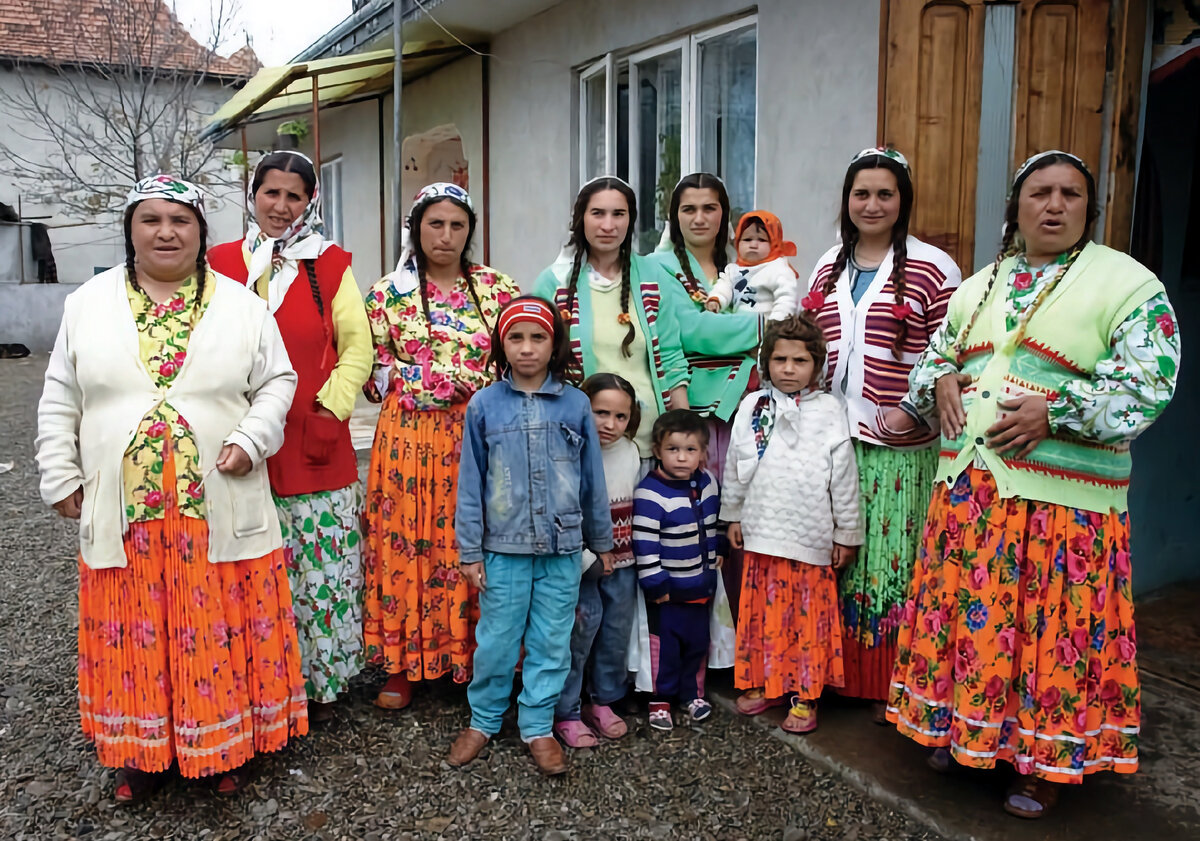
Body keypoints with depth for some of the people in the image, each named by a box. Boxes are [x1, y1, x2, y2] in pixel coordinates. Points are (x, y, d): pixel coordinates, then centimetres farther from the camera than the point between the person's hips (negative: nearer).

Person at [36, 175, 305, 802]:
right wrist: (60, 478, 6)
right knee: (133, 634, 10)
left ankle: (225, 745, 25)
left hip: (219, 510, -1)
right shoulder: (87, 303, 7)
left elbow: (277, 382, 4)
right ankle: (142, 752, 29)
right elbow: (60, 400, 10)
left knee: (219, 632, 6)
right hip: (122, 514, 2)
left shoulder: (241, 305, 3)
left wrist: (250, 440, -11)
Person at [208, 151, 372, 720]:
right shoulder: (222, 263, 9)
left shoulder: (331, 266, 5)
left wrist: (331, 410, -8)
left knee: (323, 564, 3)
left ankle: (320, 679, 20)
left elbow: (357, 347, 3)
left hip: (316, 445, -1)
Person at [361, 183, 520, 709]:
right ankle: (402, 664, 18)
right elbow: (372, 367, 5)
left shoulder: (499, 289, 7)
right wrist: (409, 383, -6)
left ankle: (479, 659, 17)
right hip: (408, 436, 0)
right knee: (405, 541, 4)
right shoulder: (388, 291, 6)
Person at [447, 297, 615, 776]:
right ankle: (483, 721, 31)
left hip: (563, 549, 1)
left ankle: (537, 727, 27)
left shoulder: (576, 405, -1)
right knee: (496, 642, 10)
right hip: (503, 549, -1)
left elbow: (592, 479, 6)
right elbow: (471, 483, 1)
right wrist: (470, 551, 0)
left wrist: (602, 542, 11)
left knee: (551, 644, 10)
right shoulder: (484, 406, -3)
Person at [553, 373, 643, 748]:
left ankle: (603, 700, 32)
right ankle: (566, 712, 13)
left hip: (622, 562, 6)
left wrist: (636, 555, 12)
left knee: (617, 630, 13)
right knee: (580, 630, -4)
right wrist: (588, 559, -18)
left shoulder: (631, 453, 4)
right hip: (580, 563, -6)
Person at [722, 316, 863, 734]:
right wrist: (733, 516, 12)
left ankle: (804, 696, 17)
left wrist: (847, 533, 0)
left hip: (811, 535, -2)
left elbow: (844, 475, -1)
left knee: (808, 615, 4)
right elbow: (735, 467, 11)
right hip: (763, 531, 3)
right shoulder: (752, 407, 4)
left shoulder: (828, 410, -3)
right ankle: (763, 683, 27)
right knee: (763, 610, 11)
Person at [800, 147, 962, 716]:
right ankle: (837, 671, 26)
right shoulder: (828, 267, 14)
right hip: (831, 436, 5)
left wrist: (915, 409, -15)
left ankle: (889, 686, 14)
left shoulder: (932, 268, -3)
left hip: (899, 445, -5)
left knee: (892, 557, -1)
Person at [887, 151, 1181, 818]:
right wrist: (941, 381, -2)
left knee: (1052, 630, 4)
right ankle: (961, 731, 31)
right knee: (967, 611, 12)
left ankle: (1047, 765, 22)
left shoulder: (1126, 283, -3)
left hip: (1063, 498, -5)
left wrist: (1053, 412, -21)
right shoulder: (978, 286, 14)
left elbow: (1148, 382, -11)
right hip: (968, 485, 5)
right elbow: (935, 354, 22)